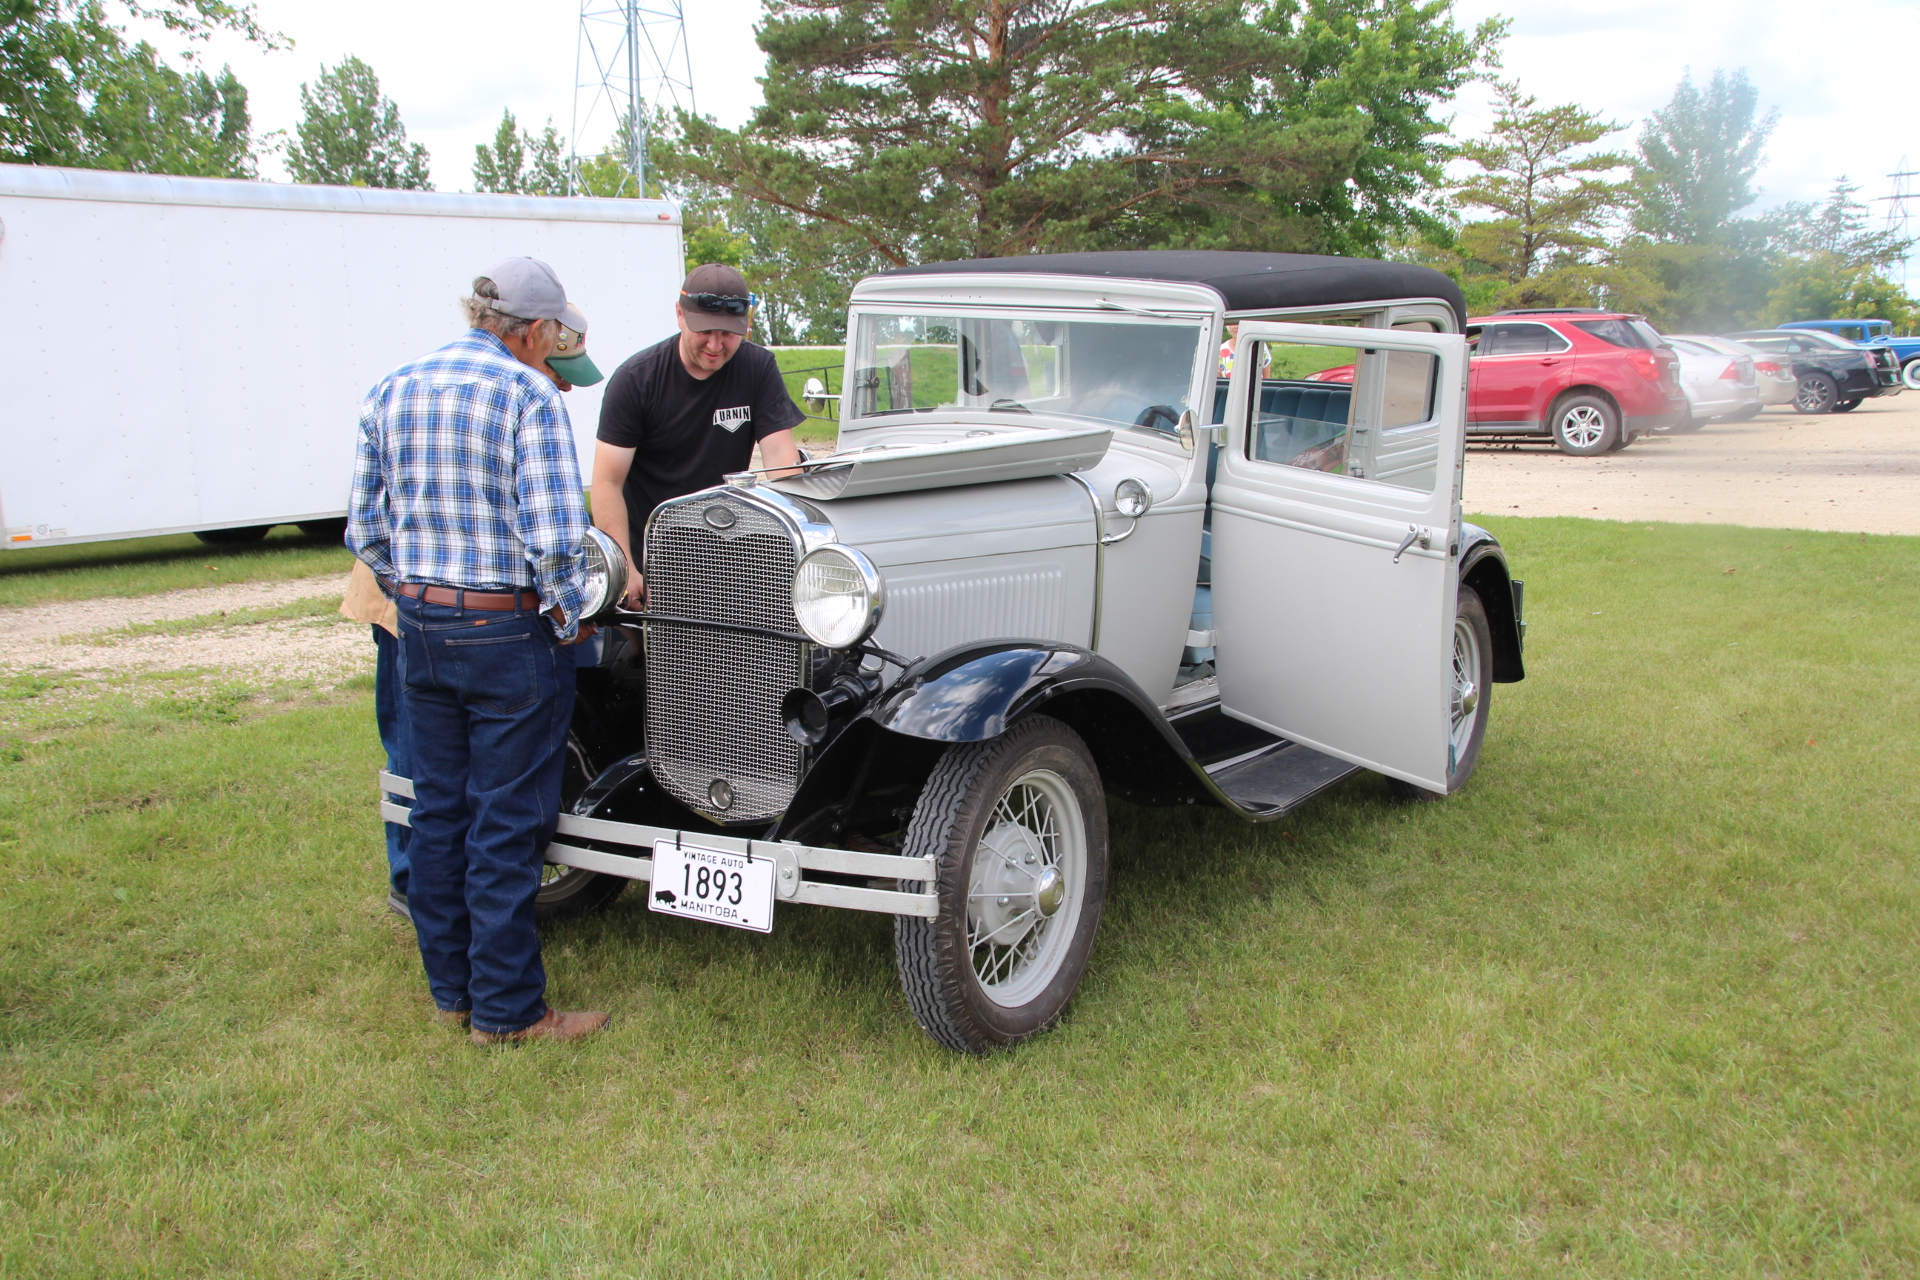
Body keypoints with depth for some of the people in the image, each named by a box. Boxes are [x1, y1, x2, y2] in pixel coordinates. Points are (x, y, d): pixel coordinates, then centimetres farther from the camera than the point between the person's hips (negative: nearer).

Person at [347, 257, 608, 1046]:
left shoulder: (389, 392, 9)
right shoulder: (528, 394, -12)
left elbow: (364, 528, 9)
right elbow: (554, 532, -20)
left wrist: (414, 596, 18)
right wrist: (568, 621, -6)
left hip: (421, 627, 7)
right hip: (510, 633, -7)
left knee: (438, 811, 16)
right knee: (506, 826, 2)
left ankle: (450, 988, 28)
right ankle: (506, 1010, 13)